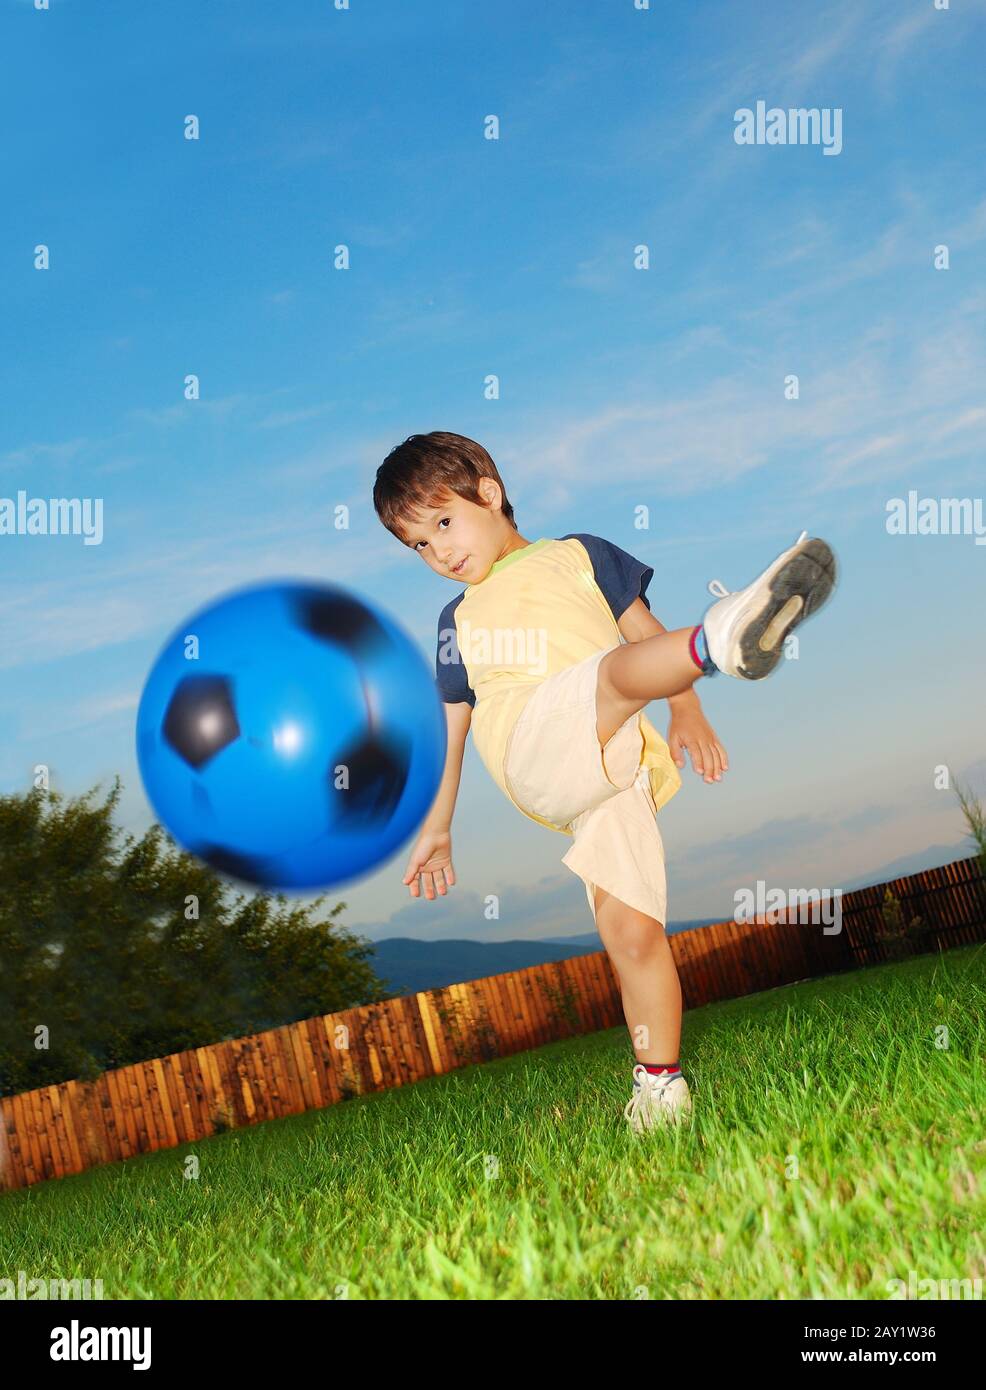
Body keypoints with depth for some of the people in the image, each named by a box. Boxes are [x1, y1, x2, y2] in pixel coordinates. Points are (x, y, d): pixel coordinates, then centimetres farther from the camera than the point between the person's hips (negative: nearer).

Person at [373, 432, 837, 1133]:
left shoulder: (577, 555, 24)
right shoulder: (459, 619, 32)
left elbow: (645, 629, 18)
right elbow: (453, 724, 33)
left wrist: (687, 712, 4)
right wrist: (437, 825, 31)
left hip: (617, 766, 0)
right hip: (533, 757, 0)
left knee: (633, 928, -13)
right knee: (619, 669, -34)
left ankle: (660, 1084, -2)